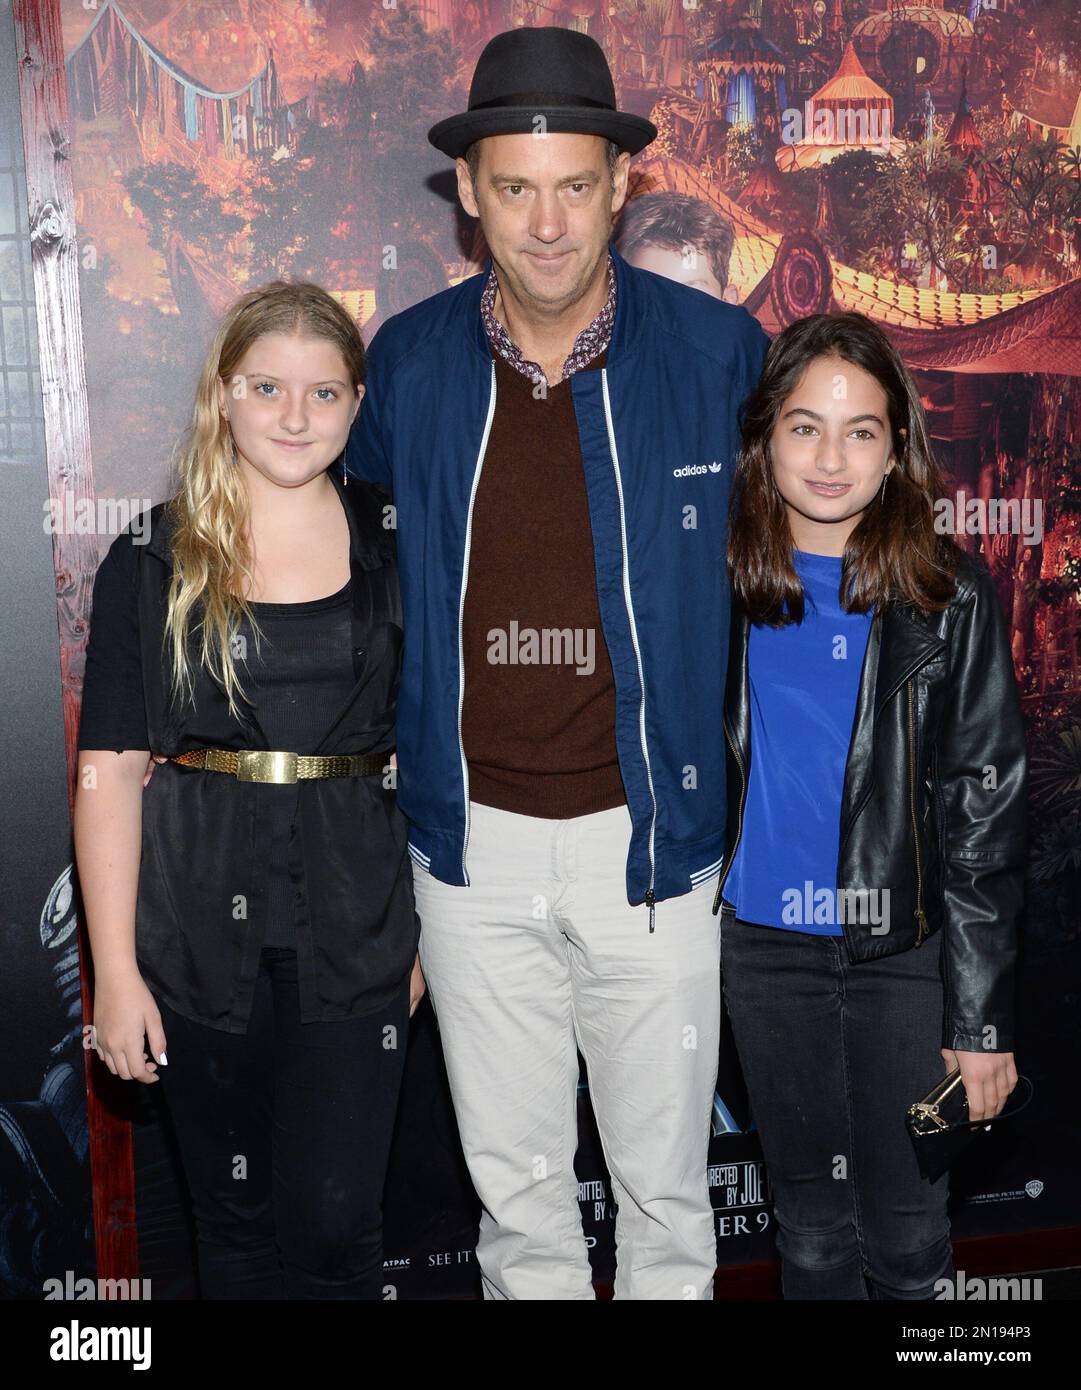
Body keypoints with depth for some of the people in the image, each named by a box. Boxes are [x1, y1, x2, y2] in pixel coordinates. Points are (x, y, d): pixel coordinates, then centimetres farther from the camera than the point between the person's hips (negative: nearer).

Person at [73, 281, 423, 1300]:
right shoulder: (153, 561, 0)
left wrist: (428, 926, 4)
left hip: (354, 930, 0)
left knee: (333, 1221, 2)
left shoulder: (395, 545, 3)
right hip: (202, 937, 0)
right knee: (234, 1214, 13)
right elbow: (110, 768, -3)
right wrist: (115, 968, -7)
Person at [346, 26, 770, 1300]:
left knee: (664, 1179, 14)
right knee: (513, 1180, 18)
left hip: (650, 833, -1)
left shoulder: (717, 351, -7)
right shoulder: (407, 361, -1)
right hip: (472, 843, 2)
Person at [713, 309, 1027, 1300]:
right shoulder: (725, 585, 0)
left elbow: (985, 810, -6)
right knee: (813, 1220, 15)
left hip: (905, 949, -2)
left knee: (910, 1231, 9)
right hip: (764, 942, 2)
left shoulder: (950, 595, -6)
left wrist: (982, 1016, -7)